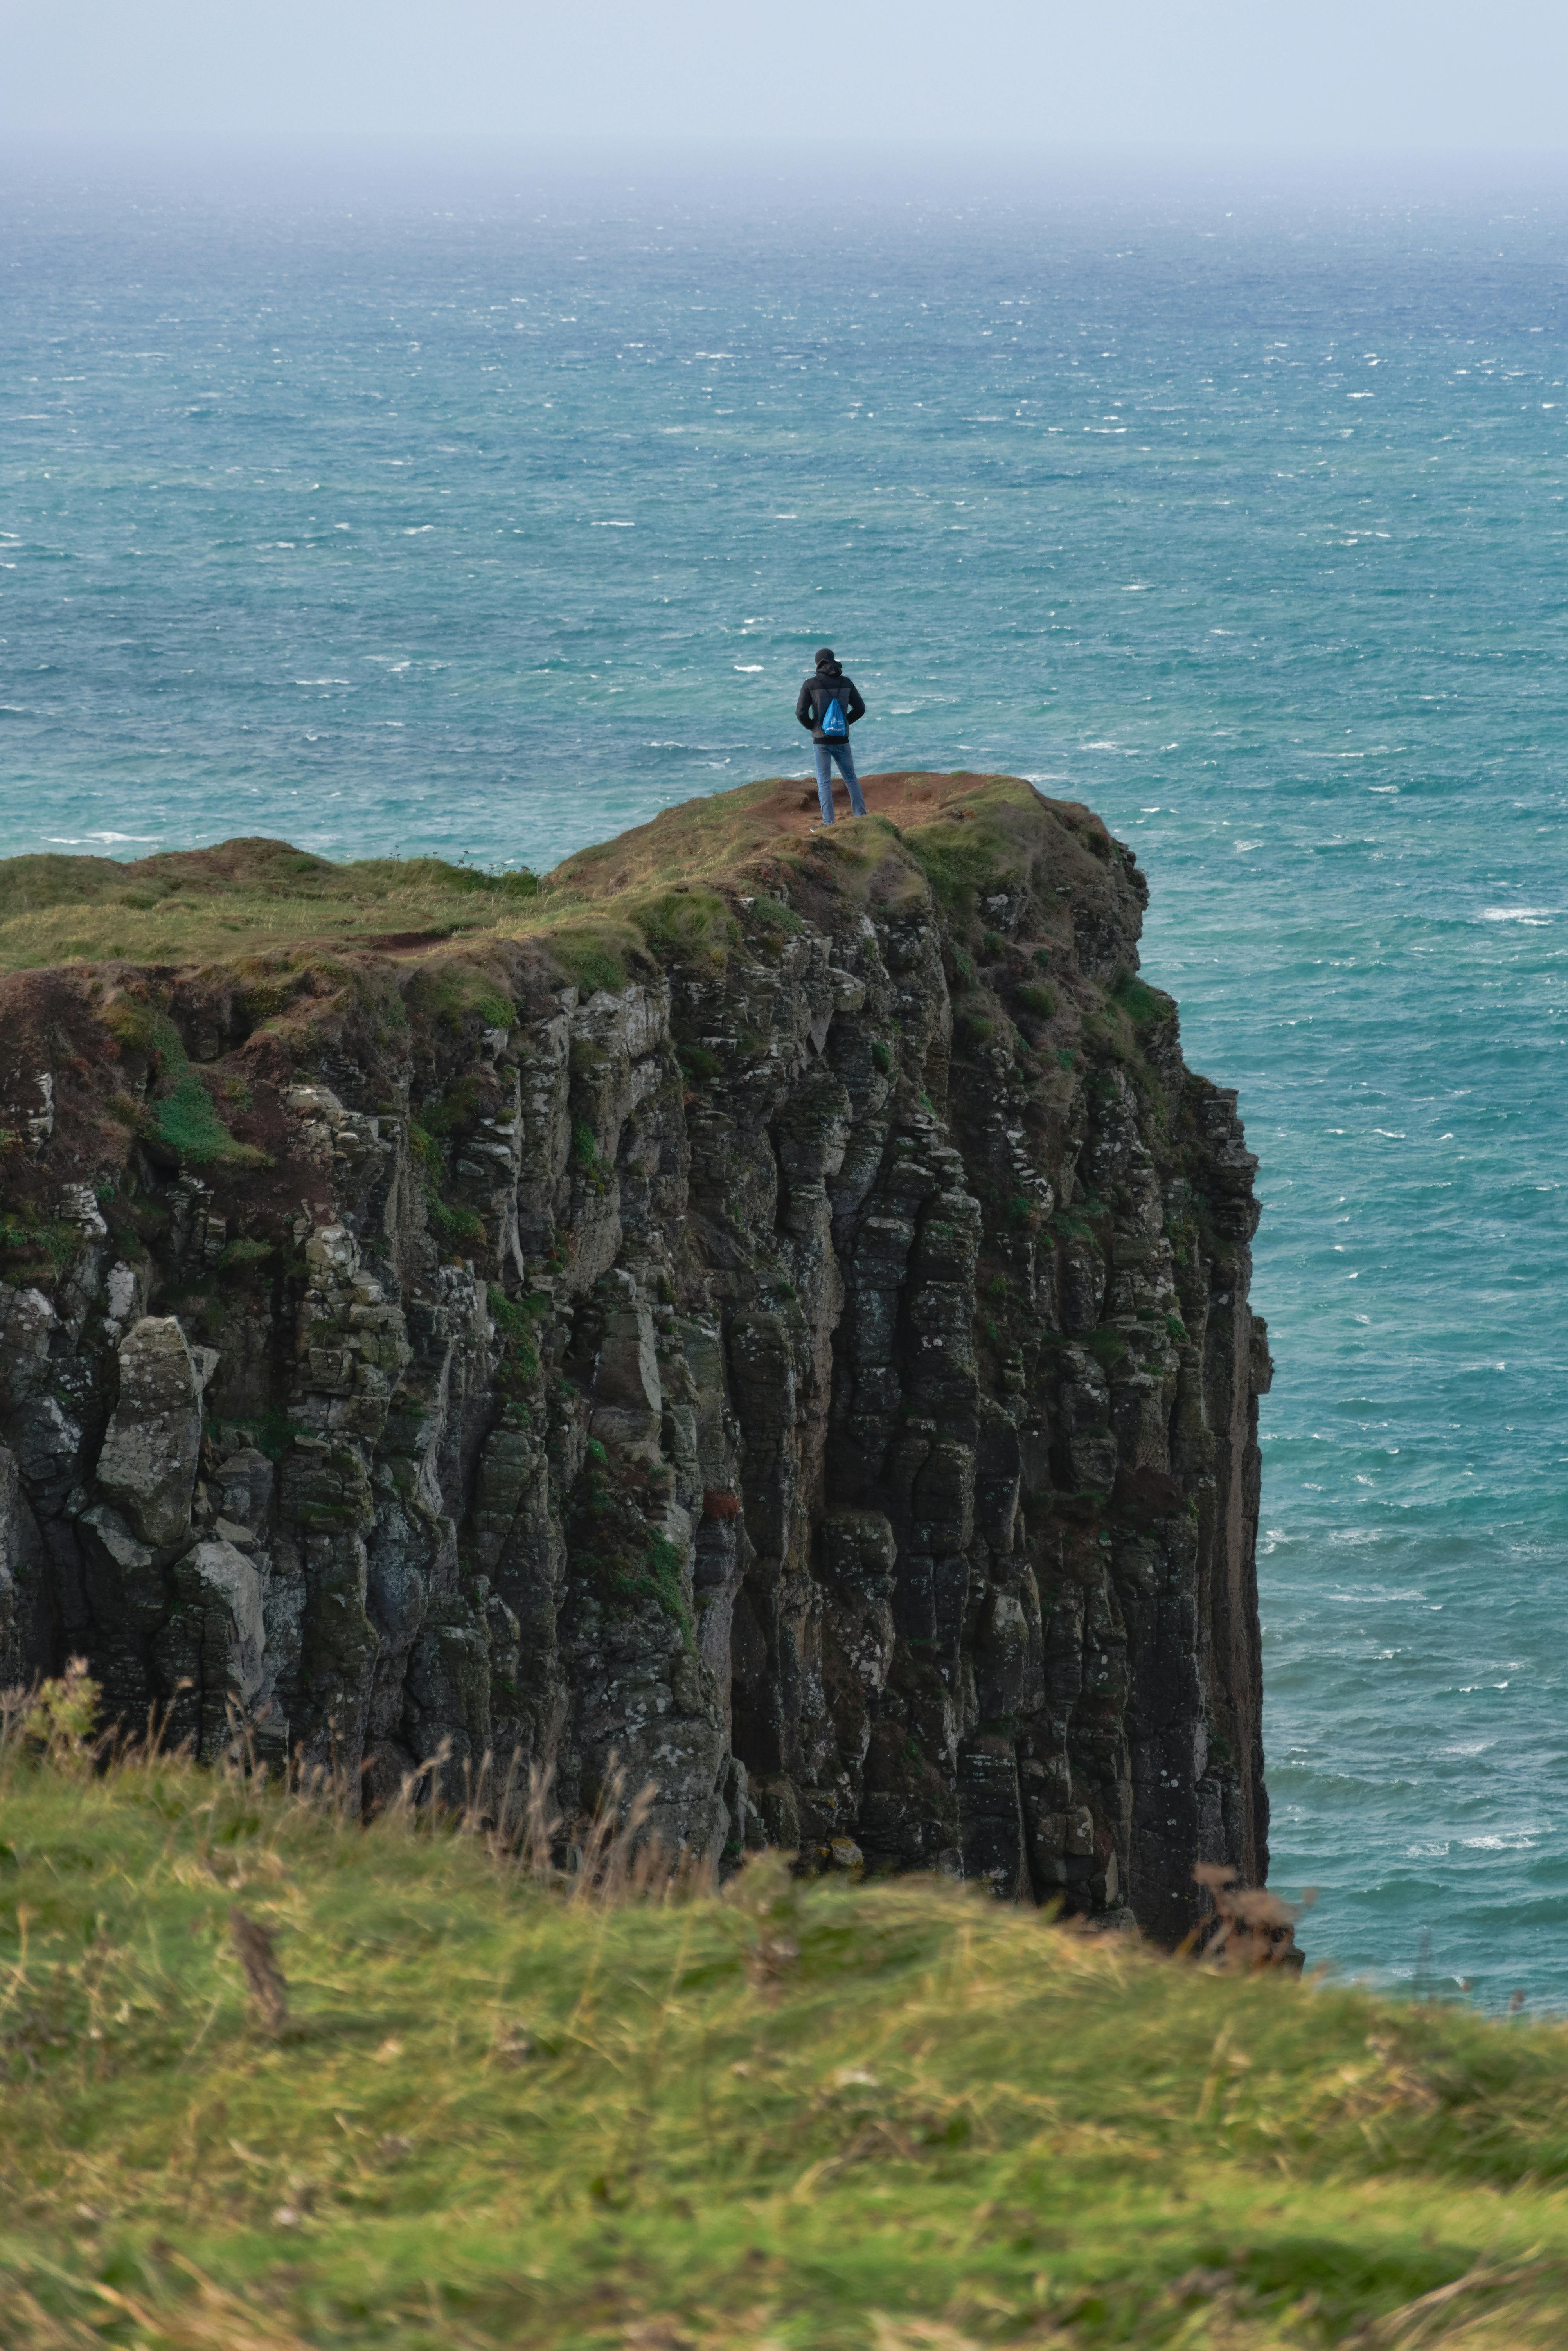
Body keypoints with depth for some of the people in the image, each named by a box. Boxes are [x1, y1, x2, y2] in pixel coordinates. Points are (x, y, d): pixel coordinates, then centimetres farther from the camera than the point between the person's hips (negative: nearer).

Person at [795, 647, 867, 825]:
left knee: (824, 782, 3)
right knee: (851, 778, 16)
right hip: (842, 739, 2)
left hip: (821, 740, -2)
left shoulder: (810, 685, -7)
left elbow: (801, 713, -12)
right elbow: (860, 708, 4)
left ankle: (829, 822, -2)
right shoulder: (846, 683, 0)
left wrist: (812, 726, 7)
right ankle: (861, 815, 16)